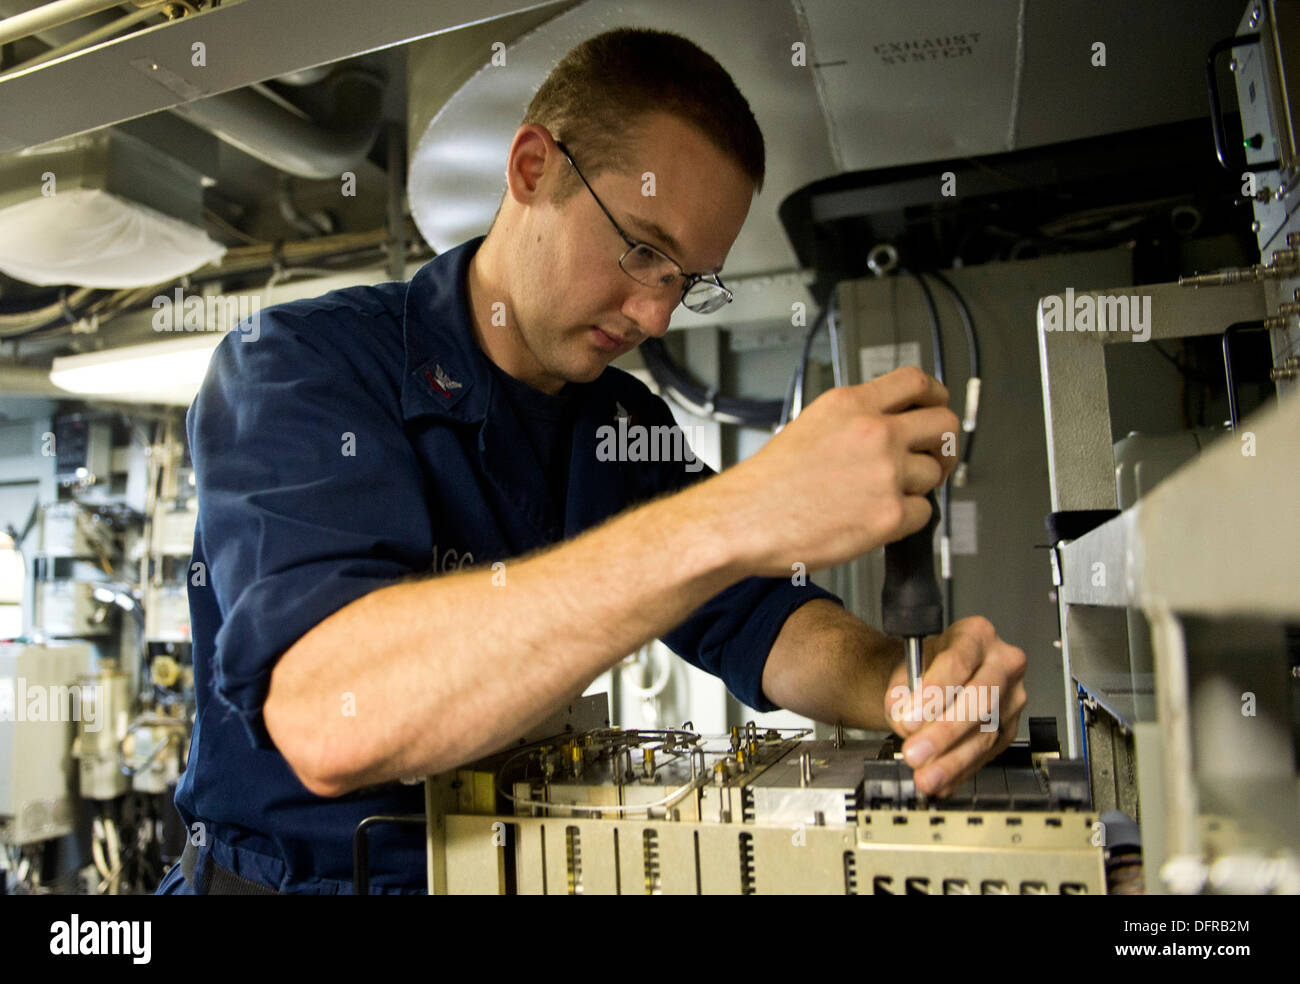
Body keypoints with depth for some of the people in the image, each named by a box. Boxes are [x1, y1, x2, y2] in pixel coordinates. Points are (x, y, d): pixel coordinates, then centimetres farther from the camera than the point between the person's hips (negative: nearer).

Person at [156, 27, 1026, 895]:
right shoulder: (296, 367, -14)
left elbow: (760, 621, 1)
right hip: (296, 874, -3)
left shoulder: (627, 421, 6)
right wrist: (727, 522, -34)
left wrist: (905, 689, -20)